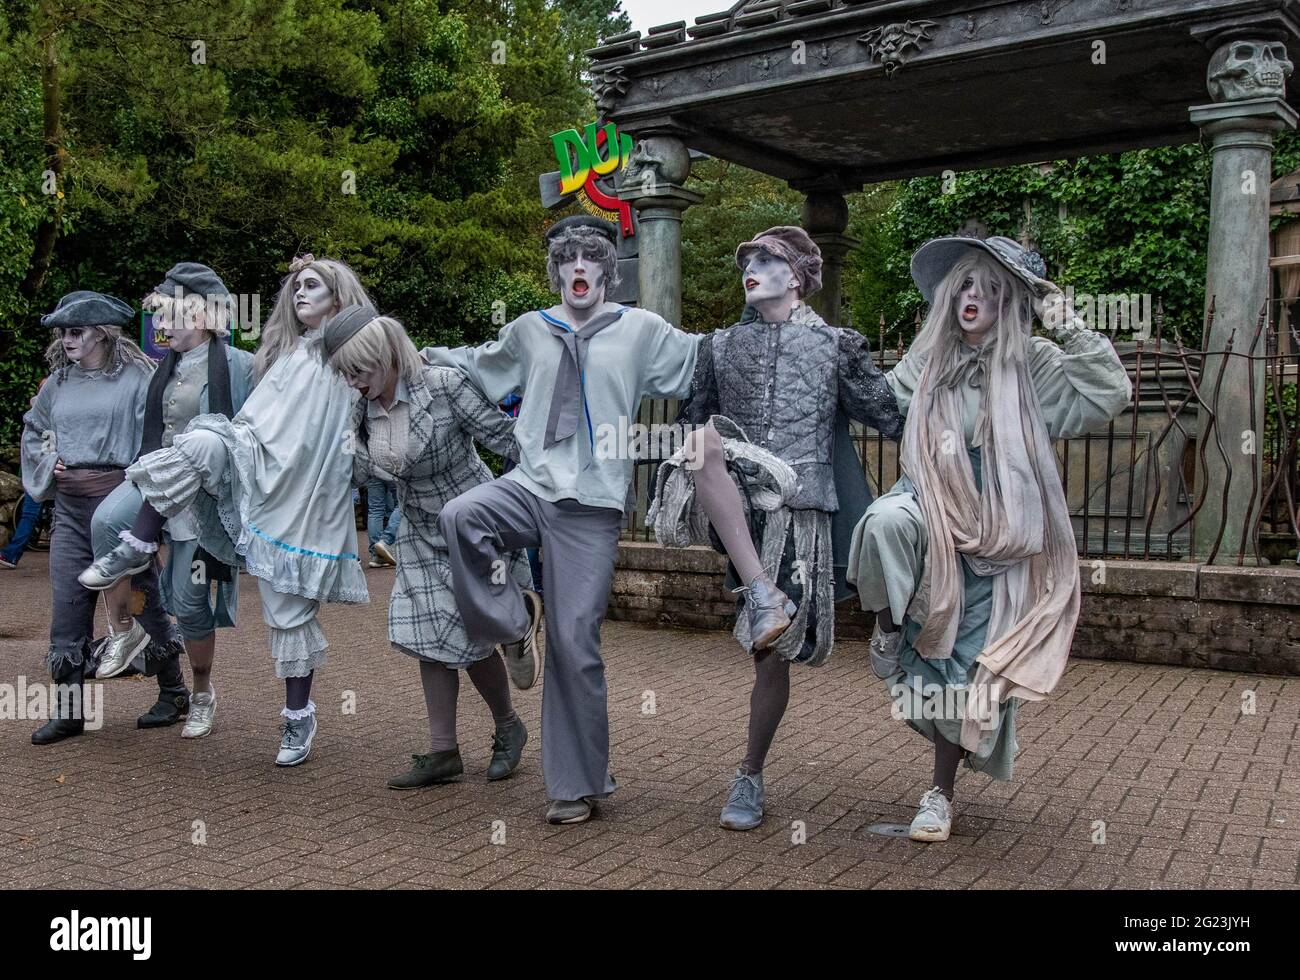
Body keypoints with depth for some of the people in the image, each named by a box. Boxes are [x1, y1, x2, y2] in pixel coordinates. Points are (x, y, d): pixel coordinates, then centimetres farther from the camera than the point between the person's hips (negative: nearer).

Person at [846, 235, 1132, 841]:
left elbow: (1108, 395, -15)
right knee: (885, 522, -37)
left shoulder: (1032, 363, -2)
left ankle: (941, 791, 21)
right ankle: (888, 631, -10)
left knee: (966, 664, 3)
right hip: (929, 505, 1)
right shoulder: (929, 358, 8)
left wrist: (1068, 328, -15)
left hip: (992, 535, -1)